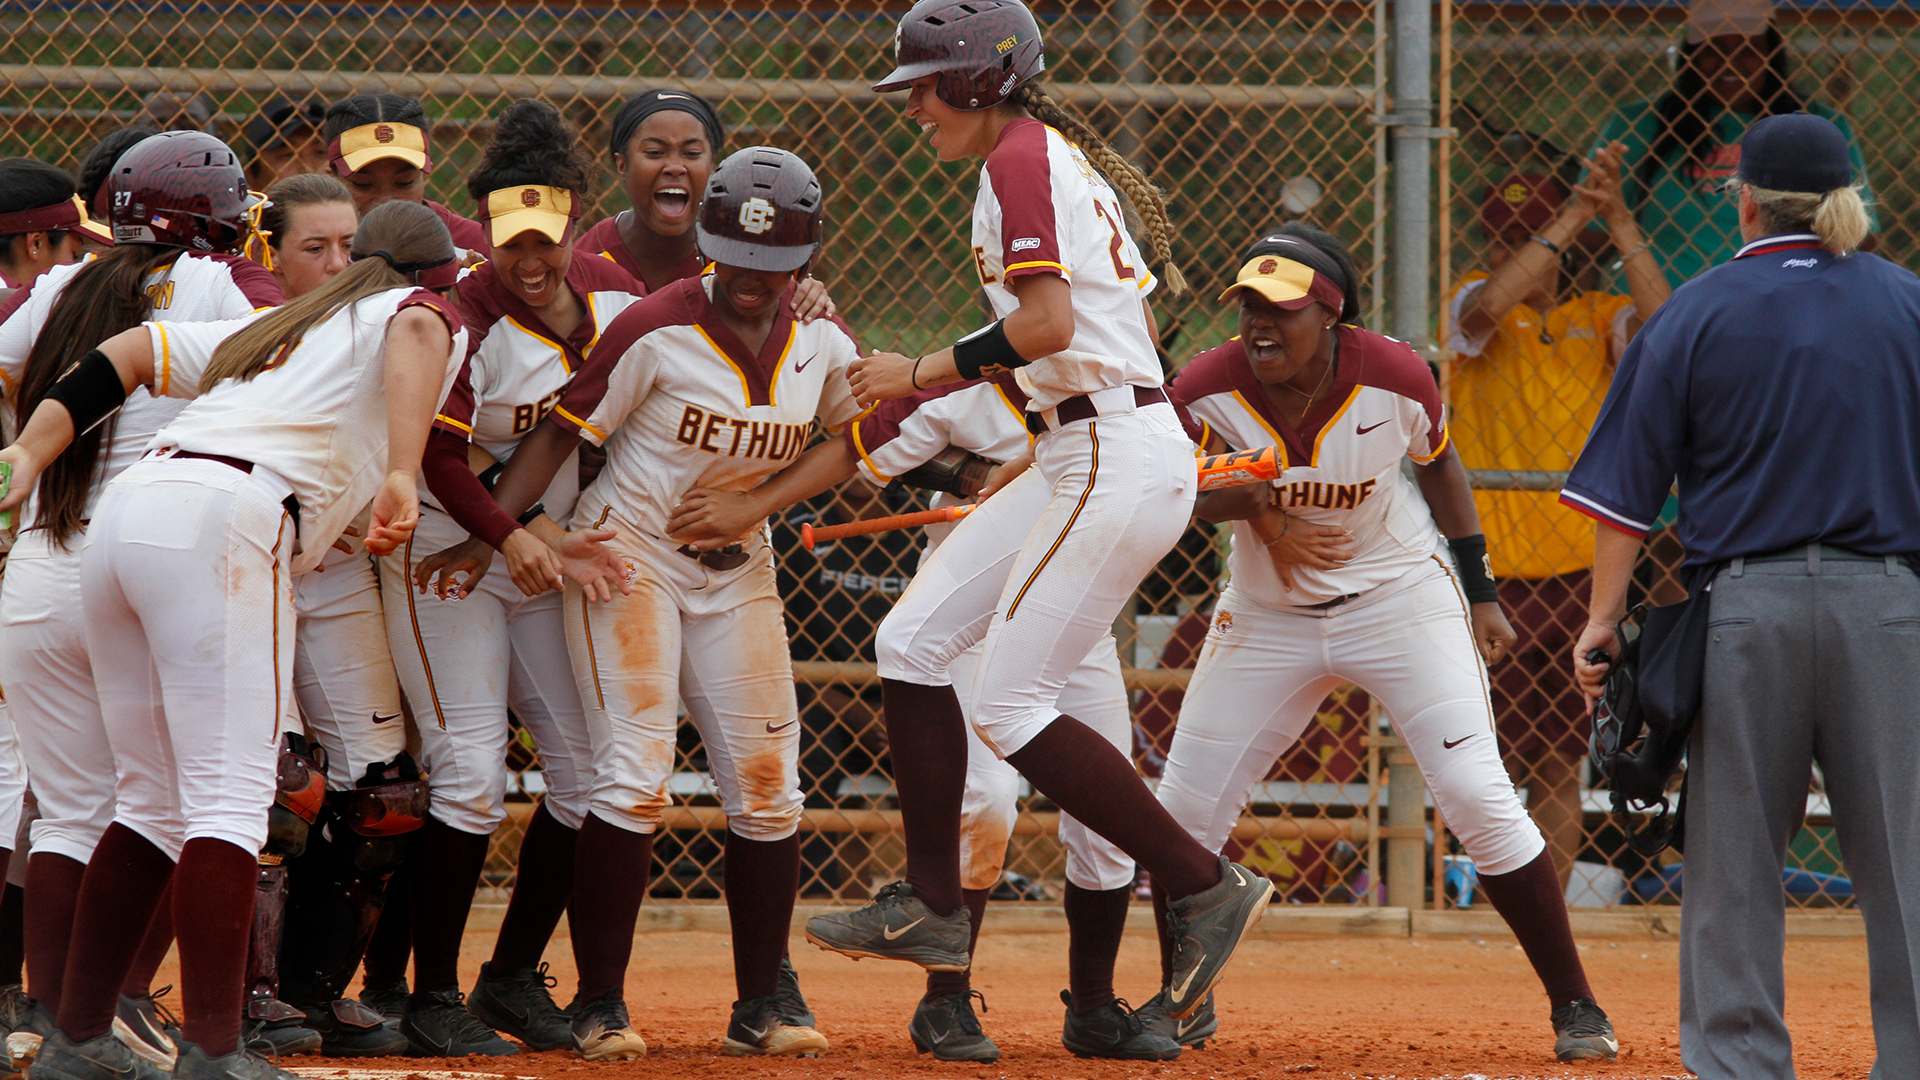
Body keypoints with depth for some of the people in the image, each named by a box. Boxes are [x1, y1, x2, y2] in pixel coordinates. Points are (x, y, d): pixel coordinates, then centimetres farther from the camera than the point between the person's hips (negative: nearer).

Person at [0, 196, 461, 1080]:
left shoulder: (268, 333, 34)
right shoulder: (428, 317, 13)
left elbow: (125, 354, 28)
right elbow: (416, 332, -12)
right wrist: (401, 476, -24)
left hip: (122, 511, 7)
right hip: (224, 521, -7)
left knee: (154, 800, 15)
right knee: (228, 797, -11)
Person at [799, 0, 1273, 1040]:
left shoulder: (1021, 161, -10)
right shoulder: (1062, 158, 20)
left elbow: (1048, 324, -21)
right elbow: (1133, 318, 22)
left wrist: (924, 373, -12)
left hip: (1112, 459, -11)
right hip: (1097, 457, 11)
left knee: (1009, 706, -12)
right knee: (916, 642, 11)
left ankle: (1206, 884, -9)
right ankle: (933, 904, 12)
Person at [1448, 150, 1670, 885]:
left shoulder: (1601, 319, 6)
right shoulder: (1477, 303, 2)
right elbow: (1486, 309, -22)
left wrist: (1619, 223, -20)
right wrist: (1574, 214, -24)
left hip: (1578, 569, 2)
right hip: (1488, 569, -2)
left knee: (1557, 768, 5)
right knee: (1490, 764, -3)